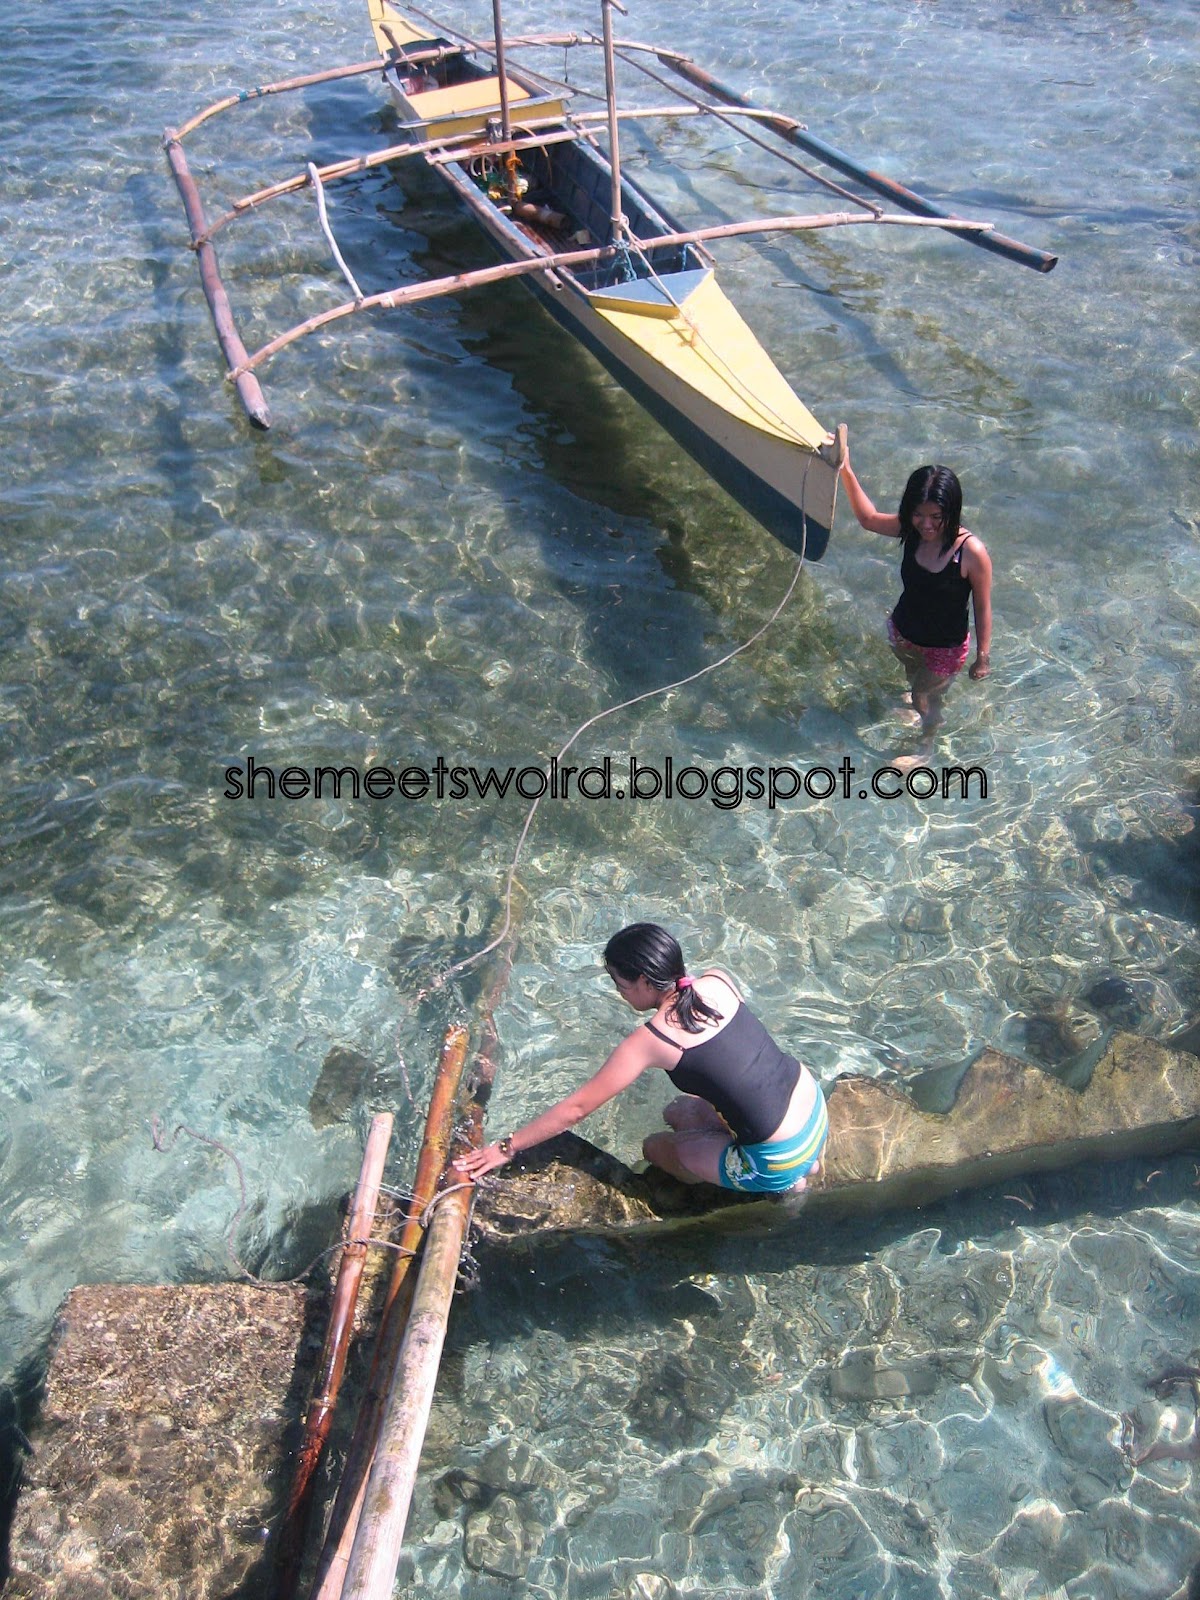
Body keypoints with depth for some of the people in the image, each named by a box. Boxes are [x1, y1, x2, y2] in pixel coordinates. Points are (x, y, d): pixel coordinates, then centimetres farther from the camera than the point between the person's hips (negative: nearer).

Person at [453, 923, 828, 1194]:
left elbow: (575, 1108, -13)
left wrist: (506, 1148, -4)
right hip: (816, 1105, 7)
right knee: (677, 1114, 23)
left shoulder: (650, 1041, -20)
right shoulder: (718, 980, -5)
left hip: (778, 1161, -7)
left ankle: (784, 1185, 11)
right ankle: (805, 1161, 20)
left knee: (656, 1148, 15)